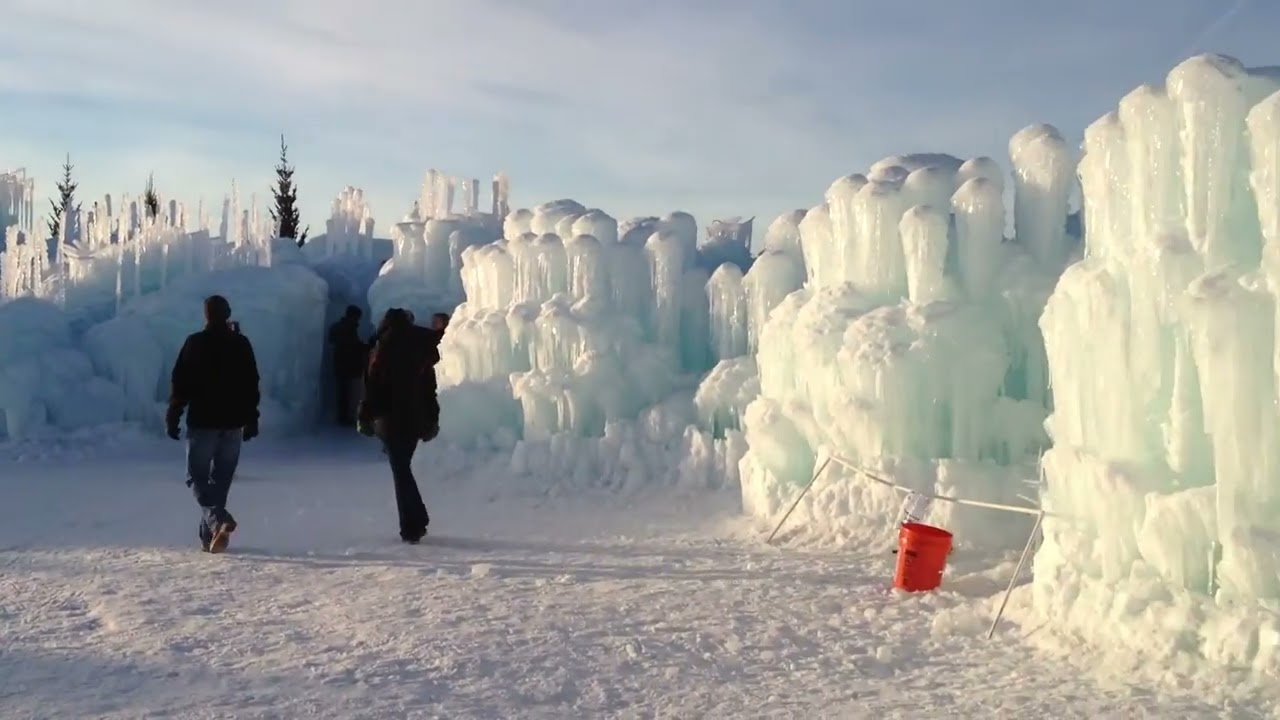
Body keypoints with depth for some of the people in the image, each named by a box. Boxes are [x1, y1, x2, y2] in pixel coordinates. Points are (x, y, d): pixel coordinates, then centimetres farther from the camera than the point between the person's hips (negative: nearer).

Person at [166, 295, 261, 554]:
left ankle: (218, 520, -20)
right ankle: (209, 536, 12)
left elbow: (180, 383, -6)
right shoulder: (242, 344, 5)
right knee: (221, 479, 10)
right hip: (234, 423, 4)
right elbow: (252, 386, 10)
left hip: (202, 422, -3)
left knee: (197, 477, 3)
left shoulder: (195, 343, -6)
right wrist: (251, 420, 16)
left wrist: (172, 417, 1)